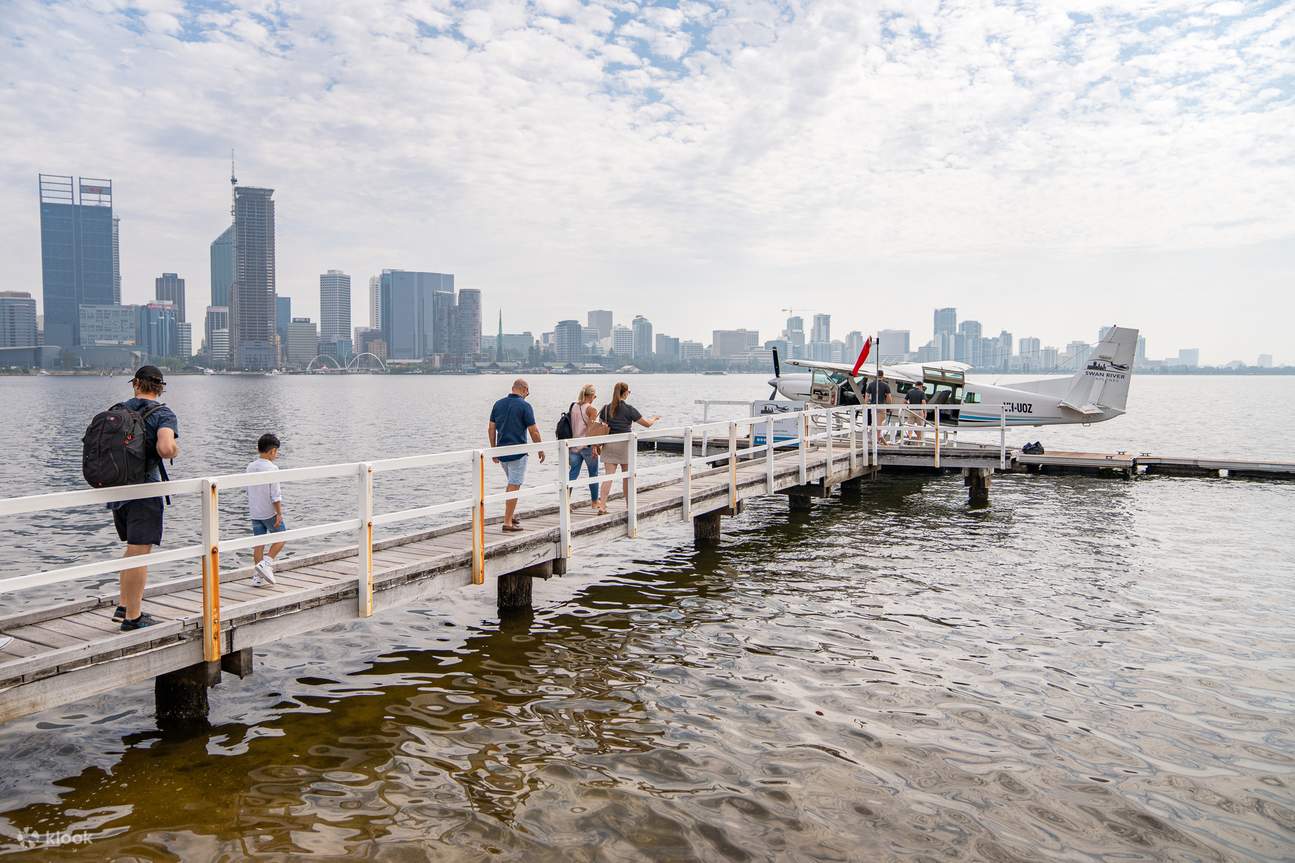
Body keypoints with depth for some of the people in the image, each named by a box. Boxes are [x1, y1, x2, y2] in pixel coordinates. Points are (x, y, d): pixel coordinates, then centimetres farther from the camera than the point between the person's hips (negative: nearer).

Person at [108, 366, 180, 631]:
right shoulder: (164, 414, -10)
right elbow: (165, 448, -27)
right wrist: (175, 449, -5)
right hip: (143, 491, -7)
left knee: (133, 548, 22)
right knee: (140, 552, -1)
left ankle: (123, 606, 26)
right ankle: (133, 617, 4)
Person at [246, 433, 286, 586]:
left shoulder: (250, 467, 5)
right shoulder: (272, 468, -15)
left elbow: (250, 491, 15)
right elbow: (275, 494, -16)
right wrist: (279, 513, -12)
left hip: (254, 512, 6)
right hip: (270, 512, -6)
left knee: (259, 543, 9)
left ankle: (257, 576, 10)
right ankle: (266, 564, -4)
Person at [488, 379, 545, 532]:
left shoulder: (498, 404, 7)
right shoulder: (525, 406, -10)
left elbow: (491, 429, 7)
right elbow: (534, 431, -10)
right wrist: (541, 450, 3)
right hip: (517, 453, -6)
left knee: (512, 483, 23)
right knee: (514, 486, -2)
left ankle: (510, 516, 25)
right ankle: (508, 522, -2)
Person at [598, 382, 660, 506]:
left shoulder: (606, 408, 2)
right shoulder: (629, 409, -8)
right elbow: (647, 424, -1)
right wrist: (653, 418, 20)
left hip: (609, 445, 3)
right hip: (624, 445, -3)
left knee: (608, 476, 0)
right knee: (627, 476, 13)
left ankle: (602, 506, -11)